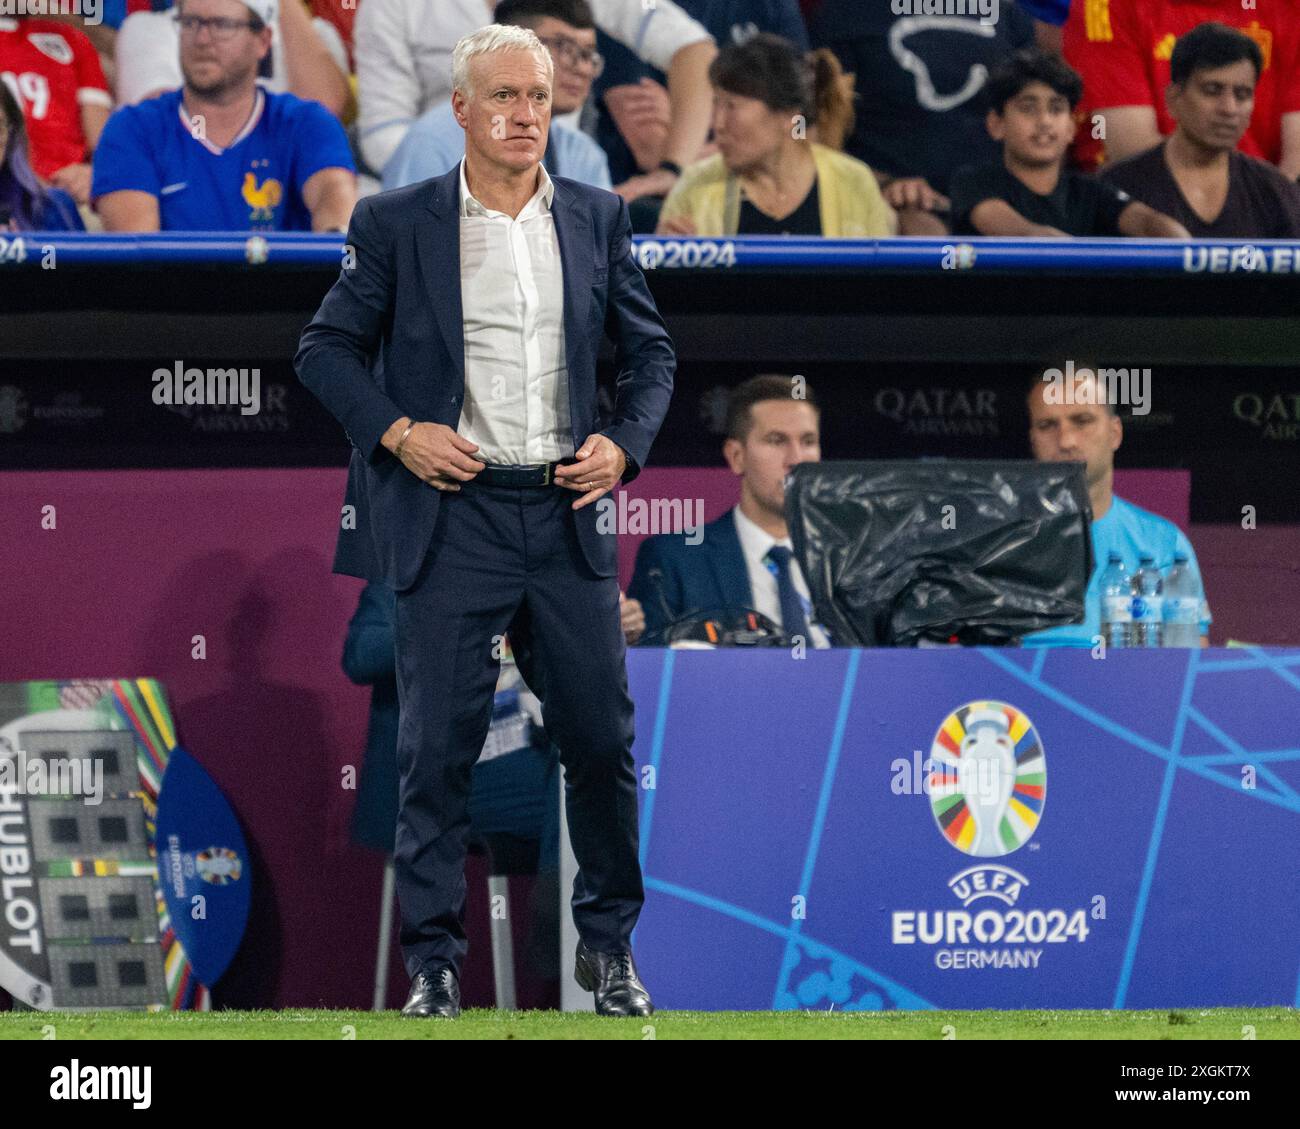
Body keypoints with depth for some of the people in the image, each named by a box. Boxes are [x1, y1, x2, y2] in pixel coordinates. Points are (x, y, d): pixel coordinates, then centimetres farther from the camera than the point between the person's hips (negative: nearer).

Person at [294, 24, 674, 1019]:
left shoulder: (599, 220, 10)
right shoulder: (398, 224, 2)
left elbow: (650, 352, 17)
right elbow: (326, 349, 5)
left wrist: (625, 443, 0)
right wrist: (395, 431, -9)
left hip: (567, 517, 2)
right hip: (451, 518, -2)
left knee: (602, 741, 4)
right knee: (438, 750, -2)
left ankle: (609, 946, 19)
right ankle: (433, 965, 5)